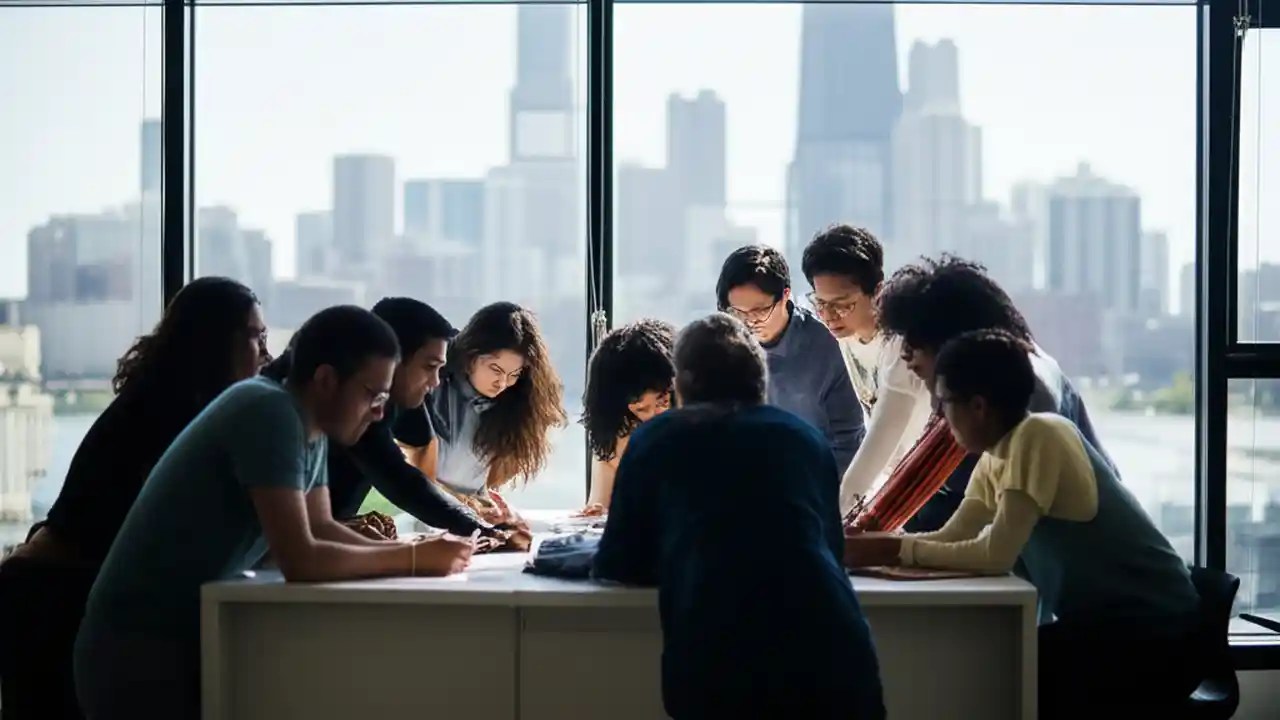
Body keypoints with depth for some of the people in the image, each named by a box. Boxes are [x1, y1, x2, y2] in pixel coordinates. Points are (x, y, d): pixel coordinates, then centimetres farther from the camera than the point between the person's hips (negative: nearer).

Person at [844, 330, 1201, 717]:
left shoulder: (1037, 436, -20)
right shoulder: (995, 456, 6)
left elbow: (996, 554, -24)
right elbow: (951, 538, 4)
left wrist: (891, 551, -18)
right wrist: (870, 543, -7)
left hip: (1153, 635, -8)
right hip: (1104, 624, 8)